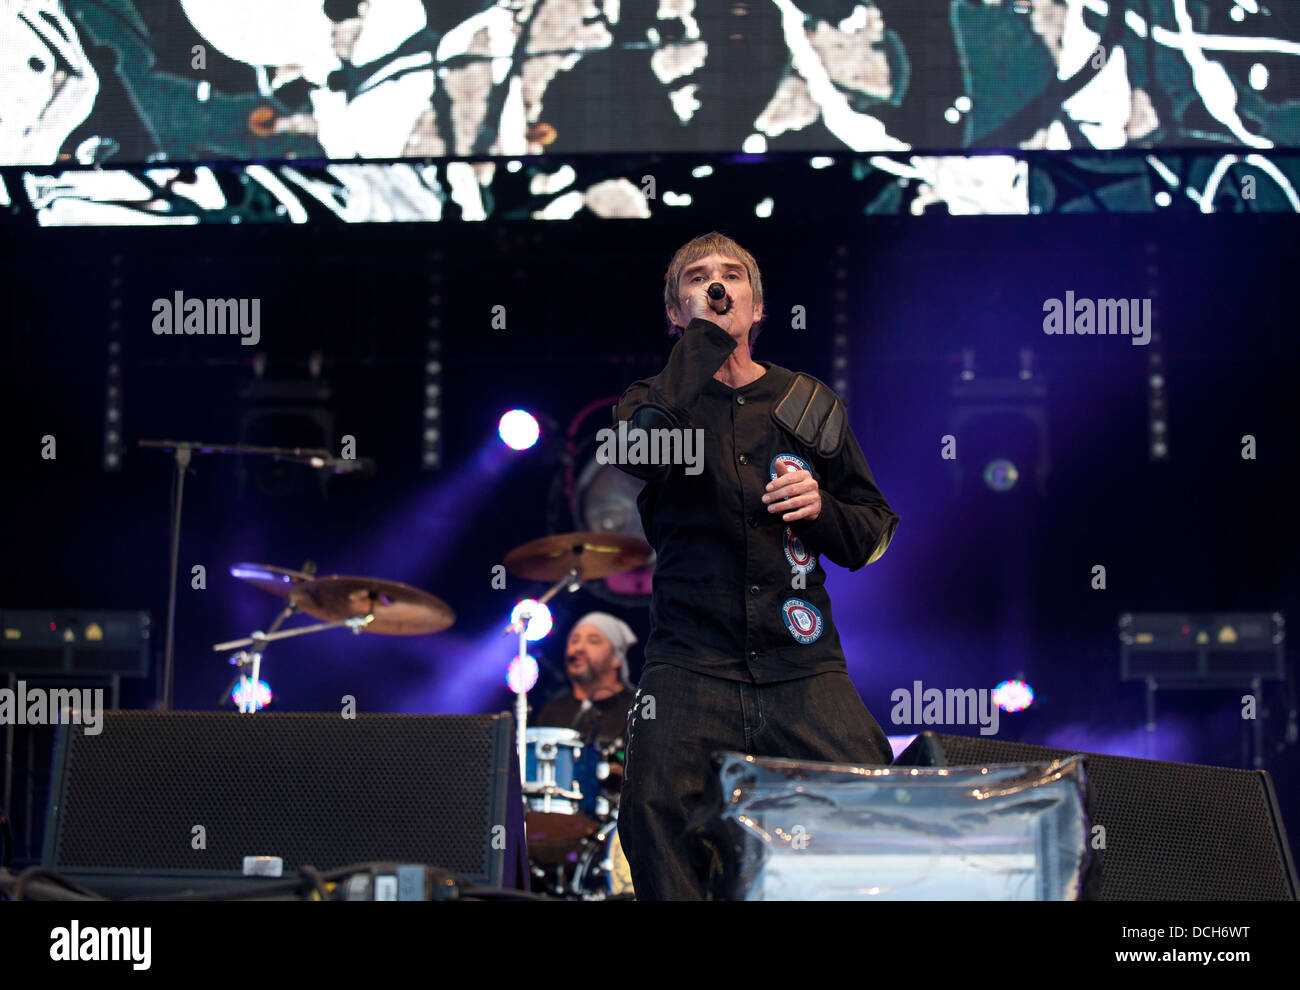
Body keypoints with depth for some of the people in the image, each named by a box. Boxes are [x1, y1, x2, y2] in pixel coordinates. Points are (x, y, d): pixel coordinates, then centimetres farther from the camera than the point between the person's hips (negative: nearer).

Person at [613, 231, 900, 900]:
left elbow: (873, 537, 20)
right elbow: (644, 453, -15)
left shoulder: (808, 405, 16)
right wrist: (705, 340, -8)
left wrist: (822, 508, -2)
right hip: (691, 662, -1)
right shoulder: (656, 400, 12)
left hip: (802, 663, 1)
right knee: (657, 821, -15)